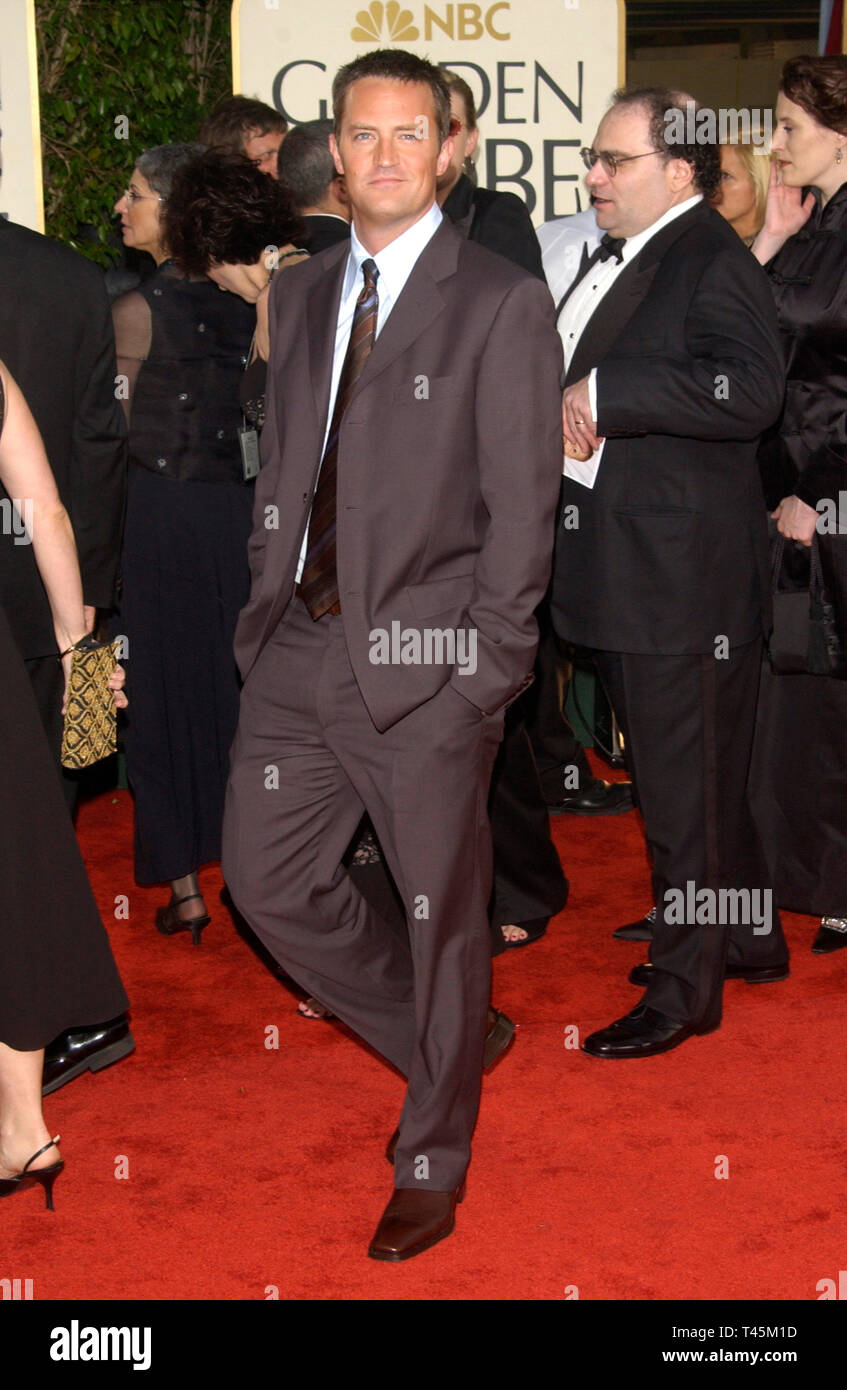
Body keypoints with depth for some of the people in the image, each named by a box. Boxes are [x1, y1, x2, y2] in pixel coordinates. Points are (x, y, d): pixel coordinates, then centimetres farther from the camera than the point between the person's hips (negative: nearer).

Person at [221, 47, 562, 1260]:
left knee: (443, 912, 6)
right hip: (300, 650, 6)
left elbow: (522, 508, -9)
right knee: (268, 881, 10)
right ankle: (453, 1043, 32)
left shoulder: (503, 304, -6)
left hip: (424, 660, -6)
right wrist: (269, 602, 9)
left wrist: (485, 674, -13)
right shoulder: (301, 293, 13)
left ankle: (433, 1165, 27)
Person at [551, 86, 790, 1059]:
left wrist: (603, 392, -25)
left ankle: (685, 989, 14)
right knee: (676, 772, 19)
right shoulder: (614, 261, 15)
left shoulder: (714, 265, -14)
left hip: (682, 576, -10)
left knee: (686, 786, 1)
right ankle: (750, 937, 36)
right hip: (617, 568, 10)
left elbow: (750, 389, -30)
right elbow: (559, 375, 27)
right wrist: (559, 417, 5)